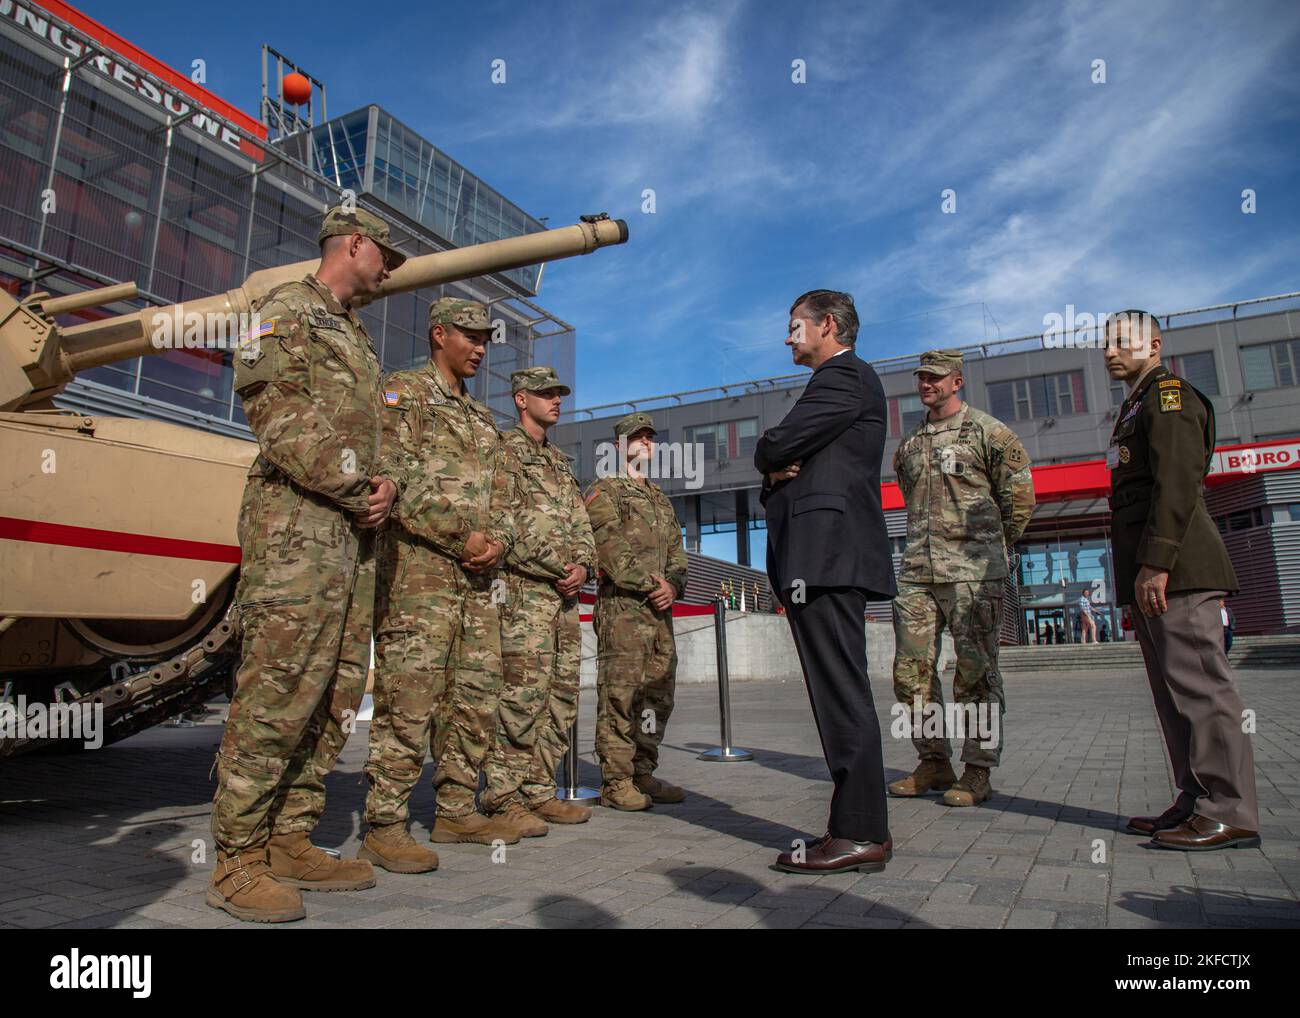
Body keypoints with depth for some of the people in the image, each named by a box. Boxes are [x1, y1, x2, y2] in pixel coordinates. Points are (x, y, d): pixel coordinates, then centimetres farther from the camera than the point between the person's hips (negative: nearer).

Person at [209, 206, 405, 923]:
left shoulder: (357, 336, 29)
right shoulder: (289, 307, 3)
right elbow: (275, 410, -11)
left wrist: (385, 486, 3)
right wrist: (355, 488, -12)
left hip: (354, 530, 9)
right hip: (296, 521, -9)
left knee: (337, 694, 6)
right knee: (276, 688, -11)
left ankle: (291, 842, 14)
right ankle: (238, 860, -2)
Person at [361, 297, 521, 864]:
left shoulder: (483, 420, 26)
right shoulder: (403, 391, 3)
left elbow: (501, 498, 21)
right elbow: (399, 480, -11)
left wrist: (497, 541, -1)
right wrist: (462, 537, -15)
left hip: (479, 573, 8)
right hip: (419, 564, -8)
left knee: (475, 698, 8)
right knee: (408, 697, -10)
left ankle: (456, 811, 19)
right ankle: (384, 825, -1)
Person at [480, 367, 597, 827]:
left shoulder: (560, 461, 25)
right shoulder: (504, 450, 0)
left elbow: (580, 522, 20)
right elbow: (507, 523, -11)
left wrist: (584, 566, 0)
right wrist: (558, 568, -12)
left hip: (565, 591, 8)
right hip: (524, 588, -8)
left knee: (562, 696, 7)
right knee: (524, 692, -11)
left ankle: (539, 791, 15)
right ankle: (503, 797, -2)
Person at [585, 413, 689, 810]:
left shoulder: (661, 498, 24)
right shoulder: (604, 491, 2)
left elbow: (676, 550, 18)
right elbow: (612, 549, -11)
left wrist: (673, 584, -2)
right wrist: (650, 584, -14)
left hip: (660, 610, 8)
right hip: (622, 606, -8)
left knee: (658, 694, 9)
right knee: (620, 694, -7)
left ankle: (643, 773, 19)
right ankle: (616, 781, 0)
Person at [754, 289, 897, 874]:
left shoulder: (843, 376, -4)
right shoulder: (842, 381, 29)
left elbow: (774, 447, -14)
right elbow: (776, 462, 24)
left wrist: (770, 461, 8)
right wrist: (778, 472, 1)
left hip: (826, 551, -10)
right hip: (826, 556, 10)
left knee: (842, 694, -9)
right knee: (840, 695, 10)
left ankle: (860, 834, -3)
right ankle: (859, 828, 17)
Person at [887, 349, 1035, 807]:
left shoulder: (989, 432, 1)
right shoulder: (908, 445, 17)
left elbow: (1020, 498, 2)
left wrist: (991, 550, 5)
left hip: (973, 571, -6)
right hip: (917, 571, 6)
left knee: (975, 671, -2)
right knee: (911, 669, 4)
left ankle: (978, 771, 9)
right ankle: (934, 764, 17)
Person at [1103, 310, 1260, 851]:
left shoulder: (1169, 392, -3)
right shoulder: (1137, 405, 26)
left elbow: (1178, 482, -16)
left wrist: (1155, 562, -22)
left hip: (1175, 567, -10)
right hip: (1151, 572, 10)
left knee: (1199, 685, -8)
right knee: (1175, 692, 10)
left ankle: (1230, 813, -3)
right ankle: (1198, 802, 16)